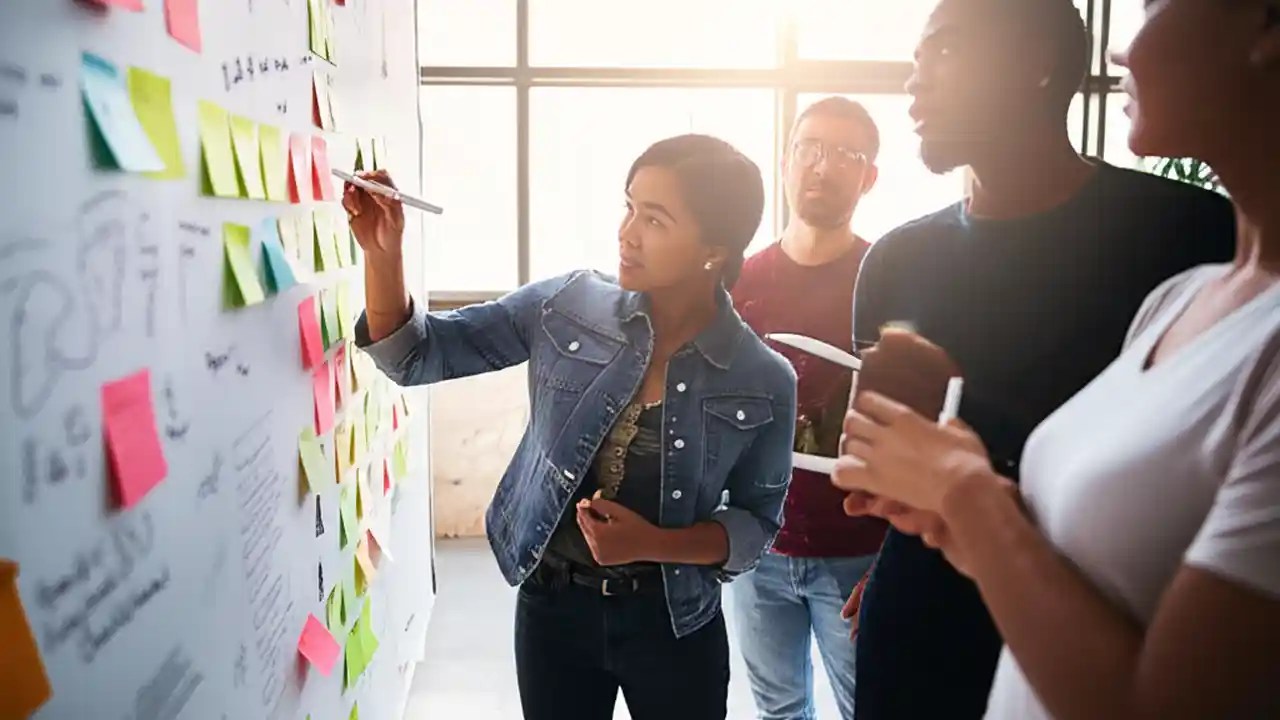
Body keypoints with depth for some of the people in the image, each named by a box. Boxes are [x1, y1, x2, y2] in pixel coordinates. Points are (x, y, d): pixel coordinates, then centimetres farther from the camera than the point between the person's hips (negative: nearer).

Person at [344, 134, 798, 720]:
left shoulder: (764, 381, -13)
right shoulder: (566, 307, -10)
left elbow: (756, 522, -4)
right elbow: (416, 355, -5)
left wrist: (655, 544, -21)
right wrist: (383, 254, -22)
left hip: (674, 622, -1)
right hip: (550, 607, 2)